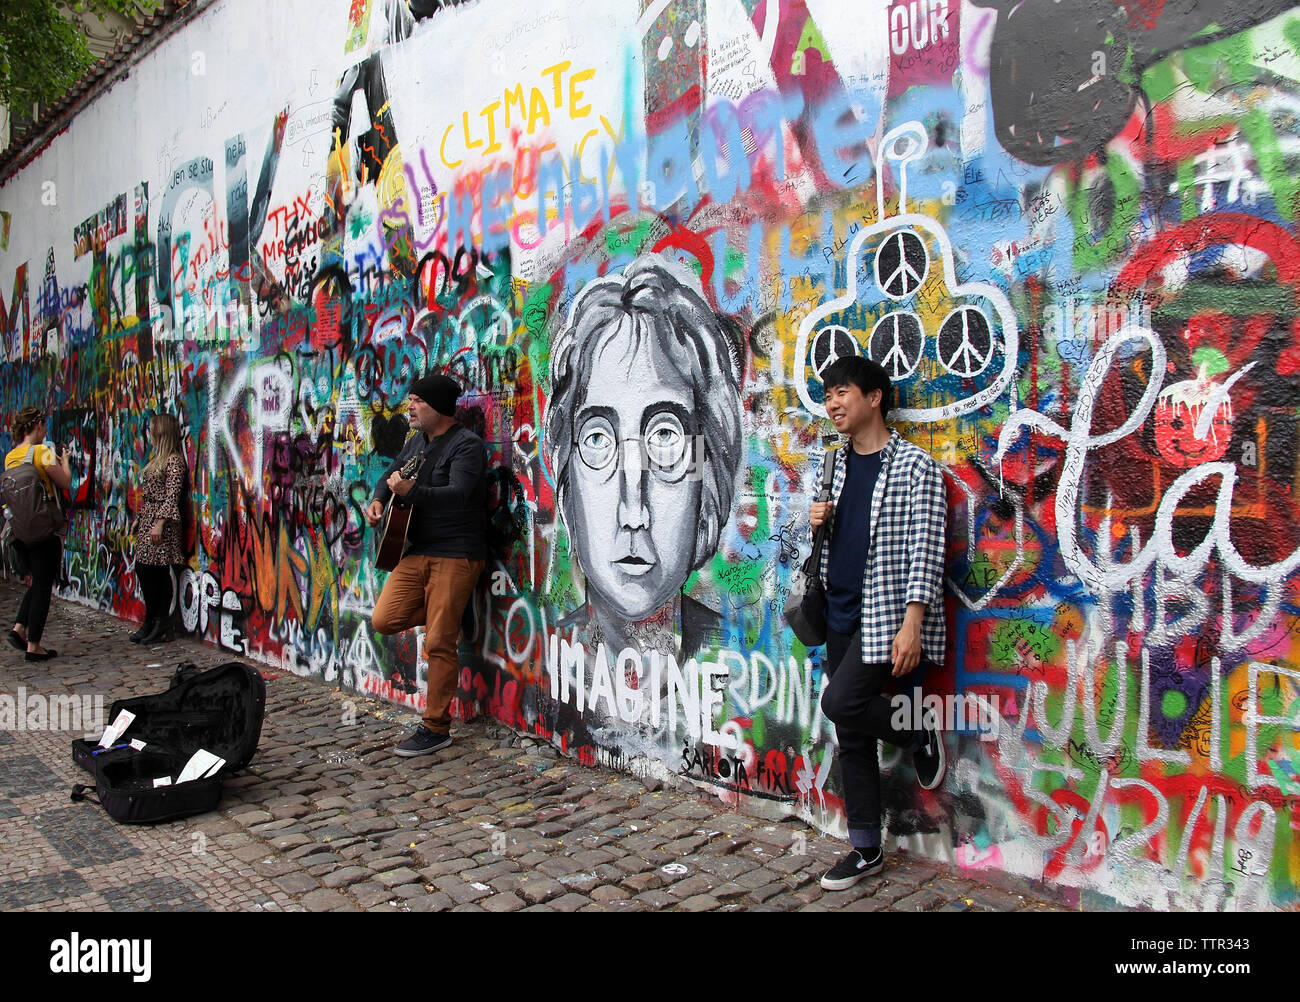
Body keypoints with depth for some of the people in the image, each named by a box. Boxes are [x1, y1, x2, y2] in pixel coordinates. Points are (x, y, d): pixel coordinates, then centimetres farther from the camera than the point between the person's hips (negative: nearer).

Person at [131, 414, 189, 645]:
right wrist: (139, 519, 21)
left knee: (152, 571, -6)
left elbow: (172, 497, -17)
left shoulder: (174, 461, -11)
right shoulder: (158, 459, 18)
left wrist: (160, 523, -22)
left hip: (161, 522, -10)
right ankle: (161, 625, 11)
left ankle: (152, 624, 4)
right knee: (143, 569, 7)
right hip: (148, 519, 10)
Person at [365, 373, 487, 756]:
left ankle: (436, 728, 5)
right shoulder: (417, 441, 16)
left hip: (455, 556, -8)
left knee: (438, 644, -6)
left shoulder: (467, 445, -12)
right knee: (384, 619, -3)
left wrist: (411, 492, -37)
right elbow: (391, 473, 28)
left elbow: (458, 494, -26)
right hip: (417, 551, 8)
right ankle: (441, 619, 24)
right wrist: (378, 500, 8)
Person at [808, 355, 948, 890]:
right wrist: (819, 520, 0)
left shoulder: (914, 466, -9)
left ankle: (920, 730, 10)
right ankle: (866, 850, 19)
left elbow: (924, 551, -15)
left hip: (887, 614, -7)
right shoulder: (836, 462, 12)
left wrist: (911, 625, -22)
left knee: (841, 703, -20)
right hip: (842, 614, 7)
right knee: (851, 735, 8)